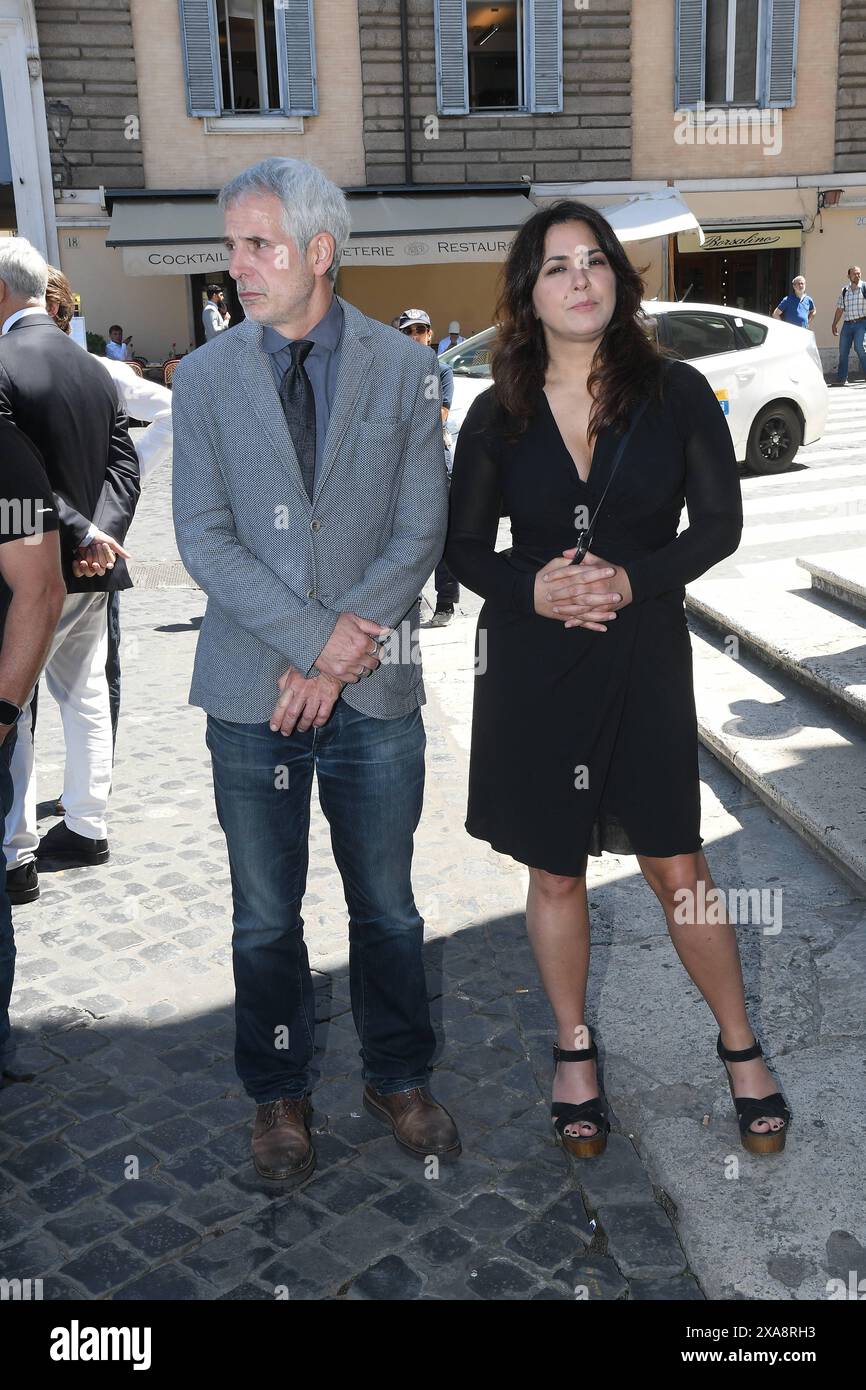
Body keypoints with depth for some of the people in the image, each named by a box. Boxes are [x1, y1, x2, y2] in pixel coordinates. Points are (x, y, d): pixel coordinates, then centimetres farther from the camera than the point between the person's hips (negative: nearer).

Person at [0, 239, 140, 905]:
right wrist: (100, 531, -7)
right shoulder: (93, 368, 8)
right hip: (89, 572, 7)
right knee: (85, 696, 16)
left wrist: (84, 531, -16)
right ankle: (86, 827, 27)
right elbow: (123, 461, 4)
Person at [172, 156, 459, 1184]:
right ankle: (278, 1096, 32)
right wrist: (314, 636, -15)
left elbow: (420, 530, -3)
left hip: (376, 690, 0)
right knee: (266, 918, 12)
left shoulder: (402, 368, 2)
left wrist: (340, 657, -12)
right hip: (251, 693, 1)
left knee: (387, 907, 13)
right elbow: (202, 538, -4)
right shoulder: (205, 378, 3)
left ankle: (398, 1079, 34)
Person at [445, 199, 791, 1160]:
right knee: (554, 871, 11)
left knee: (676, 867, 5)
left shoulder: (675, 393, -1)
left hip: (645, 657, -1)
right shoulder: (498, 415, 2)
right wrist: (531, 587, -16)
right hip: (531, 665, 1)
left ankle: (740, 1047, 28)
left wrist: (632, 578, -18)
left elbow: (719, 522, -2)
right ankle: (575, 1052, 31)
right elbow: (464, 548, 4)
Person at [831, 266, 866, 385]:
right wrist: (834, 324, 14)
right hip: (847, 324, 5)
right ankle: (841, 378, 11)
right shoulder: (844, 291, 13)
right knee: (843, 351, 4)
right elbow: (840, 309, 18)